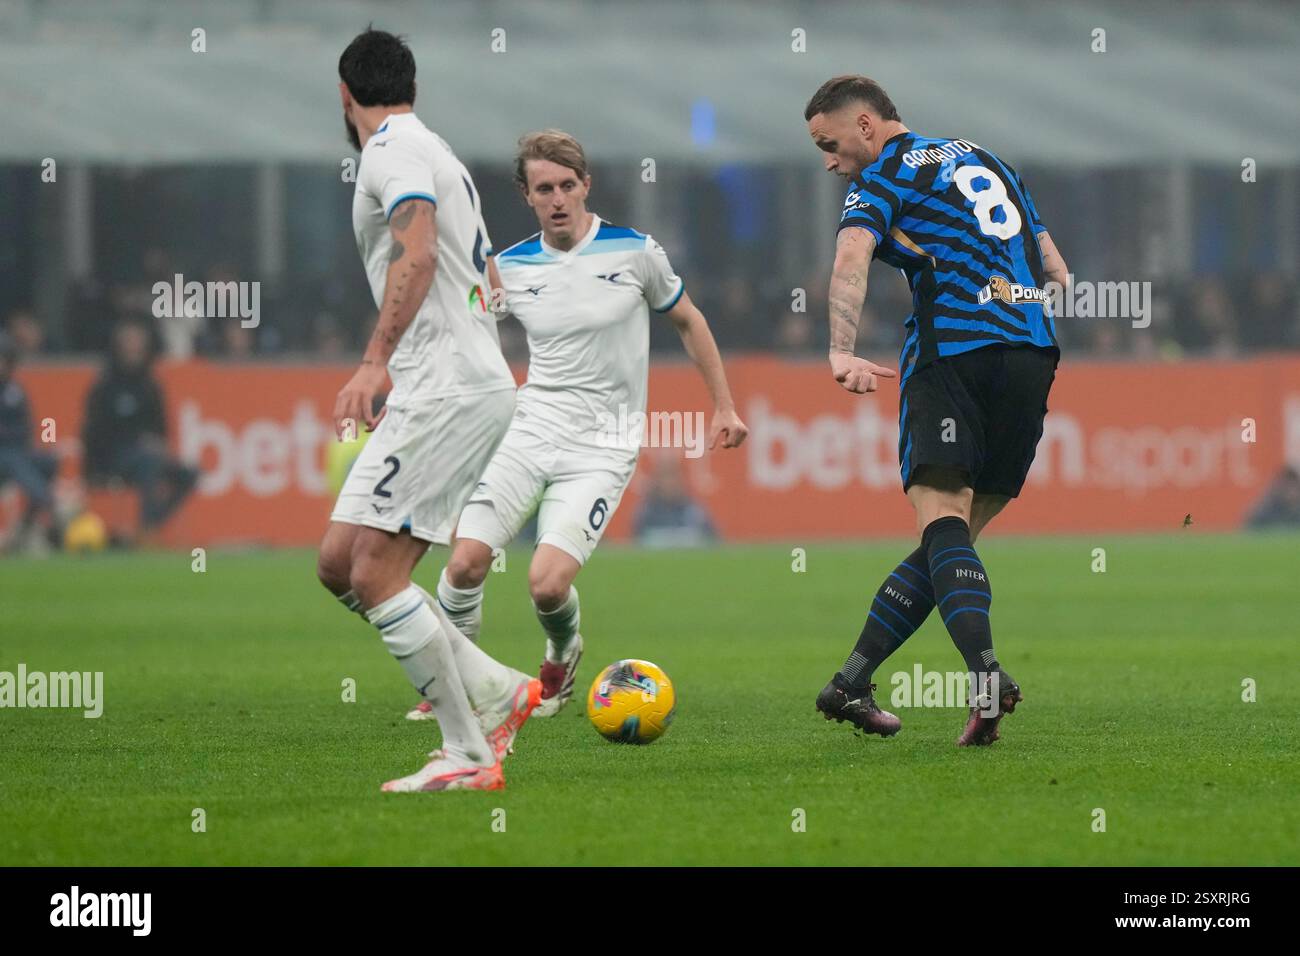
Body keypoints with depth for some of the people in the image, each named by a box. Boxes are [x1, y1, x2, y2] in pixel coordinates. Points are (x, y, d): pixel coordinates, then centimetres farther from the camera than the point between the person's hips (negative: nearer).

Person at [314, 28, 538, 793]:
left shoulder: (394, 148, -6)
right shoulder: (436, 152, 24)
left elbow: (417, 253, -23)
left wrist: (377, 361, -30)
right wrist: (390, 384, 38)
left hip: (446, 388, -10)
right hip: (471, 383, 10)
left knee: (374, 571, -13)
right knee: (340, 564, 8)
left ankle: (469, 756, -13)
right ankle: (497, 691, 7)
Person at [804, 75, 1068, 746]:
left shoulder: (880, 181, 4)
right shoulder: (983, 160, 26)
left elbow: (850, 261, -16)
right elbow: (1057, 272, 25)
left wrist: (840, 353, -26)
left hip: (952, 352, -6)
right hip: (1033, 354, 6)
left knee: (943, 525, -14)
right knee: (952, 537, 9)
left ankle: (986, 675, -35)